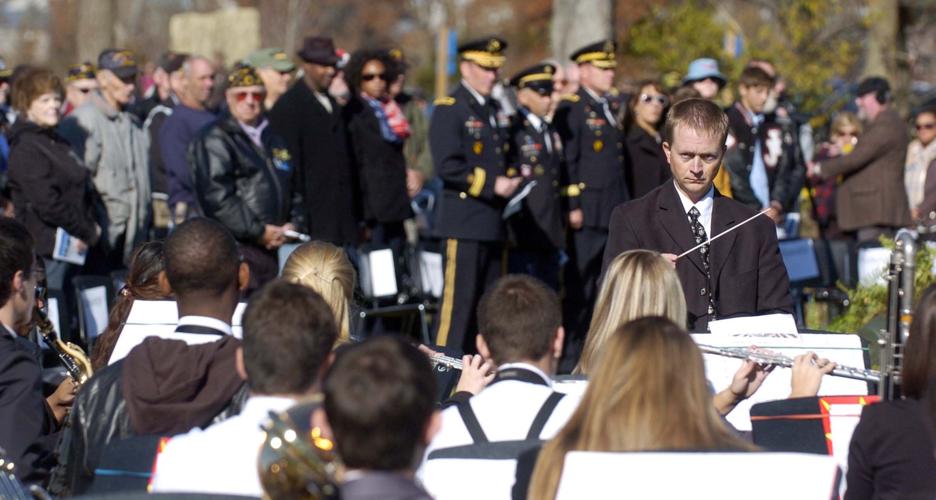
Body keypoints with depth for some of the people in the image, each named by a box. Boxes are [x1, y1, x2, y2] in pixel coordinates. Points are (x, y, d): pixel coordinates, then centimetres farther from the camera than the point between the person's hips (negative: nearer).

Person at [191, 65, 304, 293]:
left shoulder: (274, 140, 21)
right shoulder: (214, 139, -5)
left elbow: (294, 191, 25)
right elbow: (216, 197, -16)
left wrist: (293, 224, 5)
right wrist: (258, 231, -15)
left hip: (270, 248, 8)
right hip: (237, 248, -8)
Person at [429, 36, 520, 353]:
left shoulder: (494, 110, 18)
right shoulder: (449, 109, -7)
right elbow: (447, 165, -17)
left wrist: (509, 182, 10)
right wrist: (491, 185, -19)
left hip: (493, 224, 8)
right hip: (464, 222, -8)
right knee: (459, 301, -10)